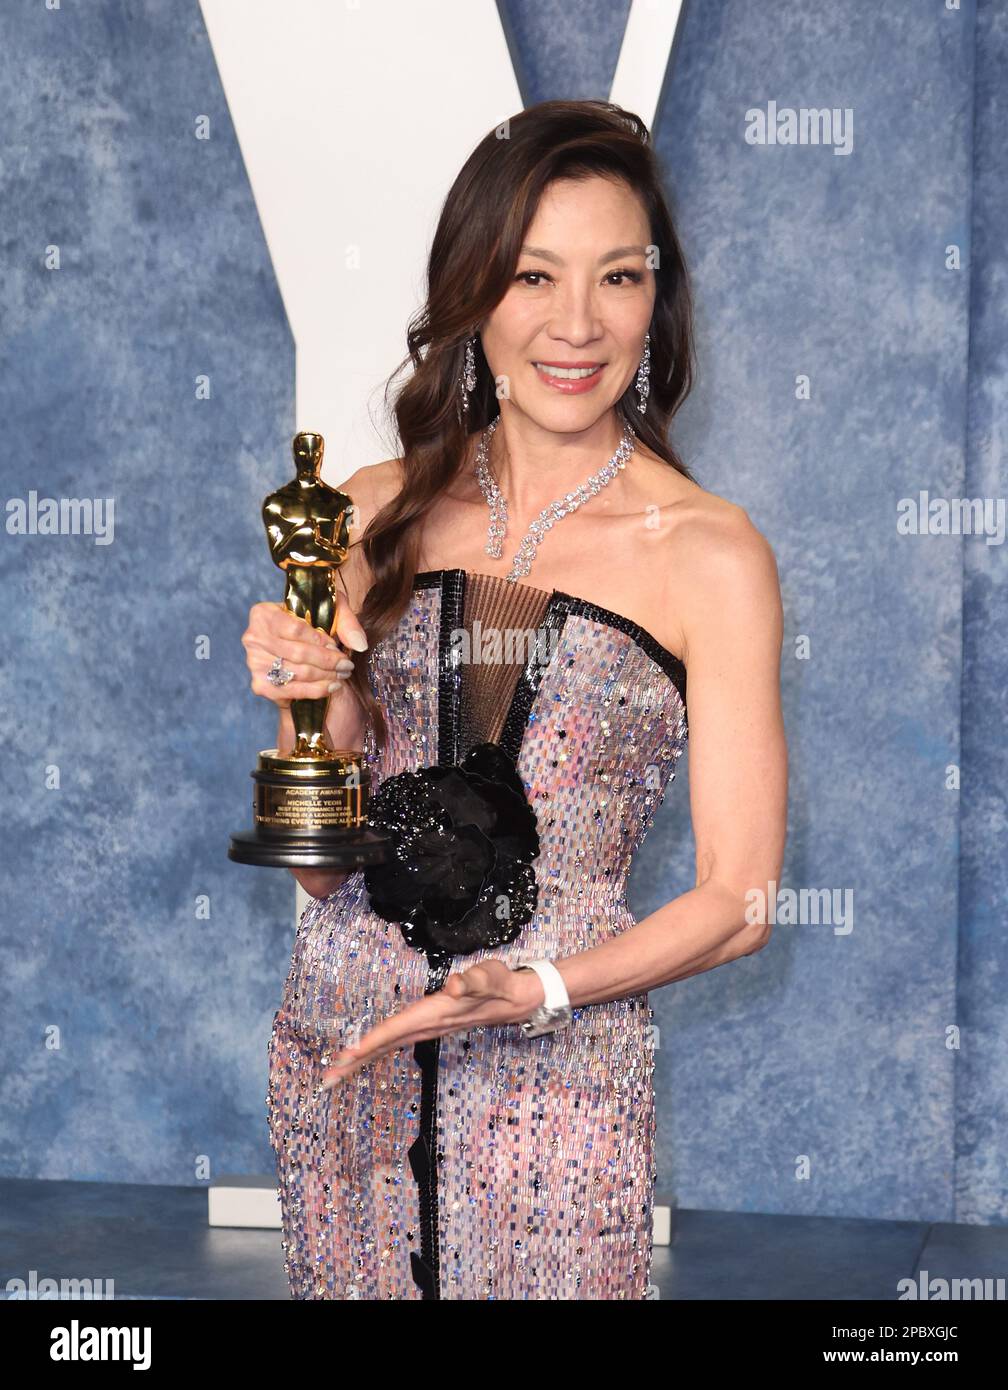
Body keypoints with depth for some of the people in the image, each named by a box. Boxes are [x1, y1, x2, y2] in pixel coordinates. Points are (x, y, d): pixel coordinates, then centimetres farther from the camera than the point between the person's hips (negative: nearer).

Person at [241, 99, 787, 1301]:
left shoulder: (710, 555, -6)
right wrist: (309, 696, -11)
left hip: (560, 1065, -3)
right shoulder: (376, 512, 4)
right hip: (338, 1043, 3)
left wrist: (538, 989, -18)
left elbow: (739, 898, -5)